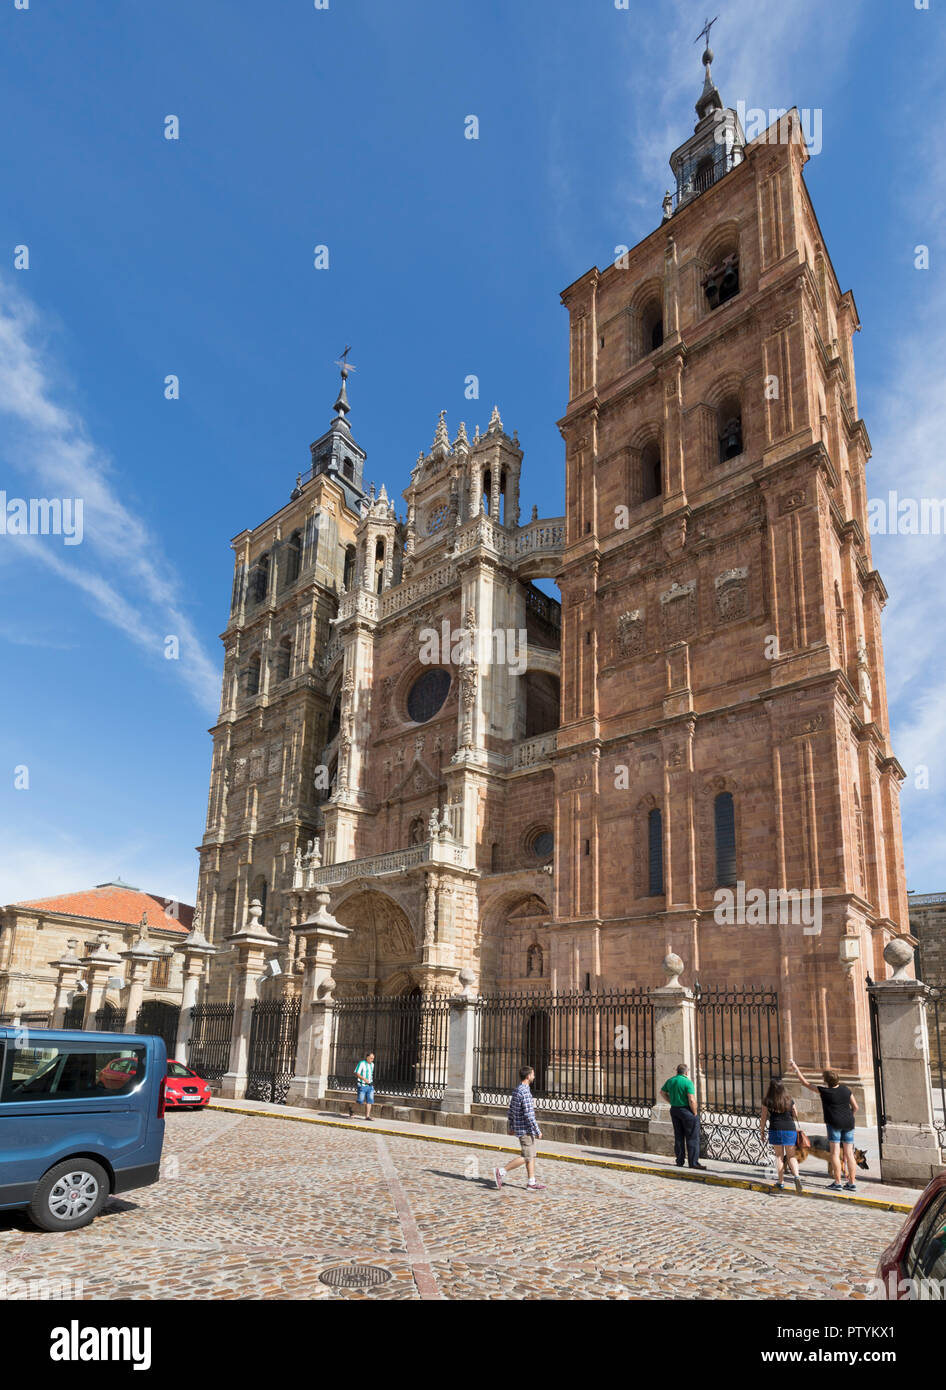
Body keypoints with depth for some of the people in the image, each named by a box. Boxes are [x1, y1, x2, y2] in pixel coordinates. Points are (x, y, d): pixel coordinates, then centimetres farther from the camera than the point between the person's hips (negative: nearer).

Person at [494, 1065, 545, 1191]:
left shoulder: (517, 1090, 9)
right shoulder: (525, 1092, -21)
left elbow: (511, 1109, 17)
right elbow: (529, 1114, -23)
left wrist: (511, 1127, 23)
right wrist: (538, 1131, -17)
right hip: (526, 1130, -9)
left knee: (532, 1156, 12)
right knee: (526, 1157, -3)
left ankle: (532, 1183, 15)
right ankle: (501, 1172, -2)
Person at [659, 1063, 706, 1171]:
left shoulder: (670, 1081, 6)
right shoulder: (687, 1082, -16)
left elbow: (662, 1093, 19)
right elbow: (692, 1100, -22)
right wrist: (695, 1113, -10)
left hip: (674, 1110, 6)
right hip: (687, 1110, -6)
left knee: (678, 1136, 13)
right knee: (692, 1137, 1)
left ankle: (680, 1161, 17)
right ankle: (693, 1162, 0)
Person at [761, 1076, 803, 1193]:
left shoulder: (767, 1101, -4)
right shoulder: (789, 1100, 1)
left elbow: (763, 1118, -1)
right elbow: (796, 1116, 10)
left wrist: (762, 1132, 10)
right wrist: (797, 1129, 28)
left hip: (775, 1130, -1)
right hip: (790, 1130, 1)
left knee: (779, 1156, 12)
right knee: (791, 1156, 11)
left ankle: (781, 1182, 15)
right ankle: (796, 1176, -14)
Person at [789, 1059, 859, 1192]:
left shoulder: (824, 1091, -8)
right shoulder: (846, 1090, 4)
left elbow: (806, 1083, 1)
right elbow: (855, 1107, 11)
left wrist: (796, 1069, 11)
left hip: (834, 1123, -5)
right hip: (848, 1123, 5)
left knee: (834, 1153, -3)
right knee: (849, 1154, 8)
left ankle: (837, 1183, -5)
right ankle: (852, 1183, 9)